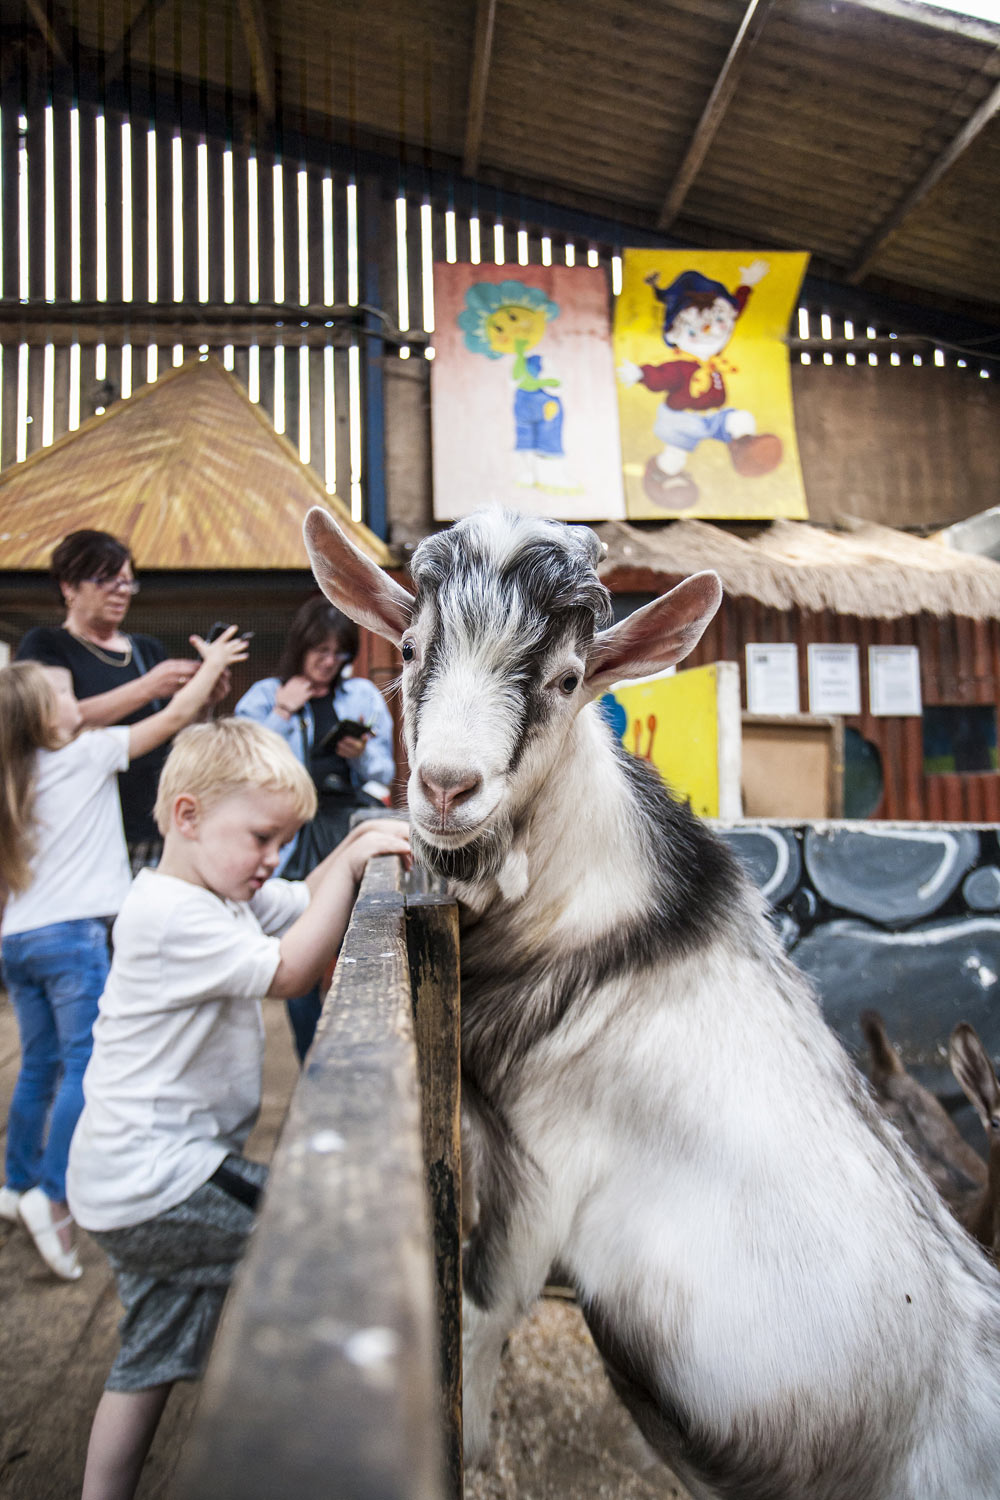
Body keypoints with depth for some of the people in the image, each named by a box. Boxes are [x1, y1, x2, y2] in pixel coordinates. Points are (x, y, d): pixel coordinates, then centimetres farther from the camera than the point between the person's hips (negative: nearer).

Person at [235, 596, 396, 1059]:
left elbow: (384, 776, 14)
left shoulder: (364, 695, 18)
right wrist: (282, 713, -2)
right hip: (297, 836, -1)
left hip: (353, 825, 1)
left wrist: (363, 754, -6)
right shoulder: (265, 696, 13)